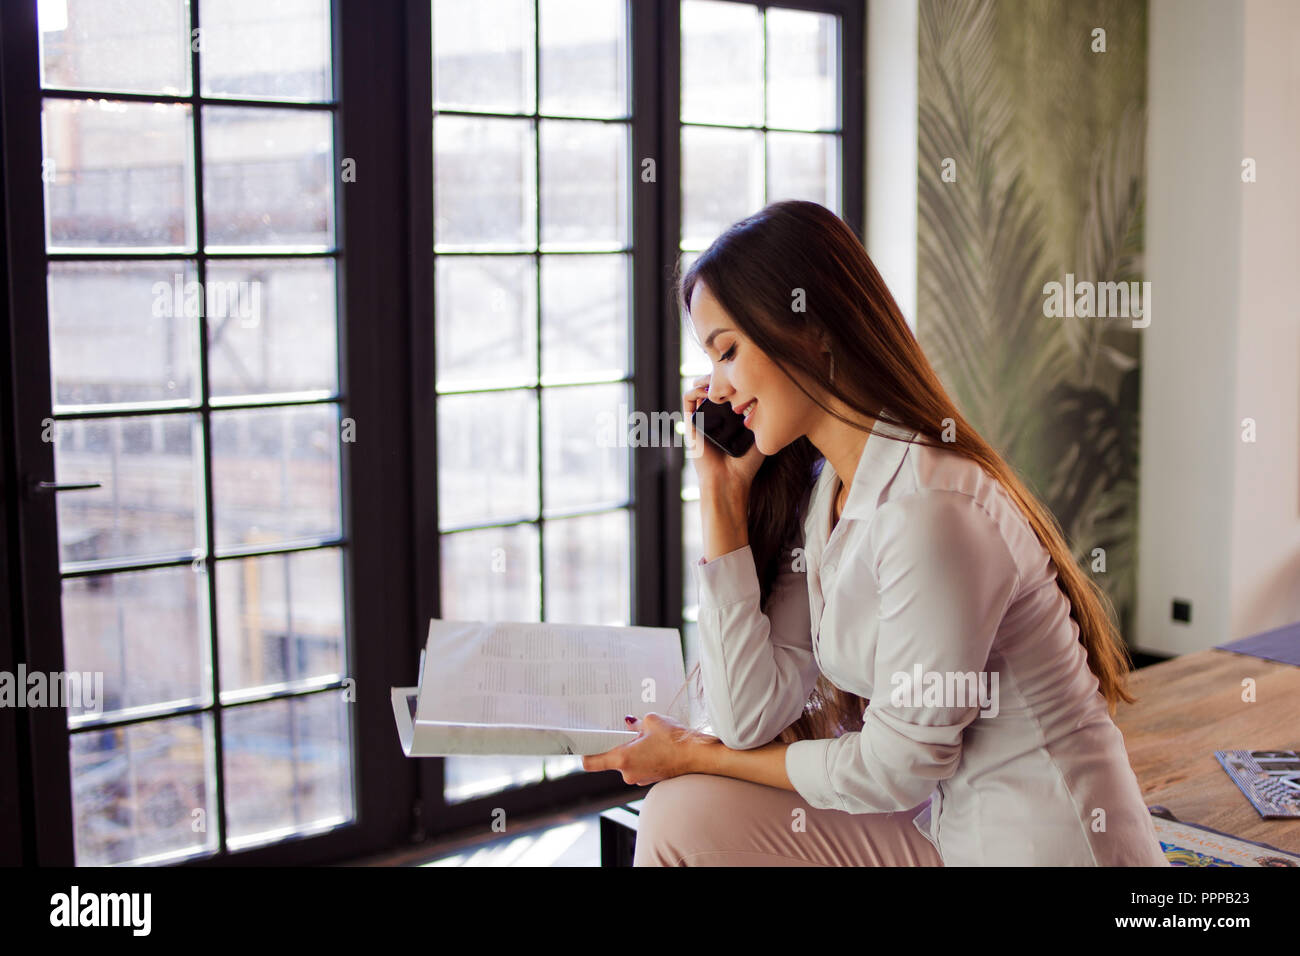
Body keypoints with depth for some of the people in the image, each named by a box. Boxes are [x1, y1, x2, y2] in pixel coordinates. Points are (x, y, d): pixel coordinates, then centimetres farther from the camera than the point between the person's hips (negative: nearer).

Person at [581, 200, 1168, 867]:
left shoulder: (933, 512, -24)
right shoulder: (816, 498, 3)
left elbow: (896, 767, -17)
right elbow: (748, 718, -4)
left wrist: (696, 755, -4)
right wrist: (721, 493, -2)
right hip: (941, 827, 7)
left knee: (688, 821, -9)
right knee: (684, 817, -5)